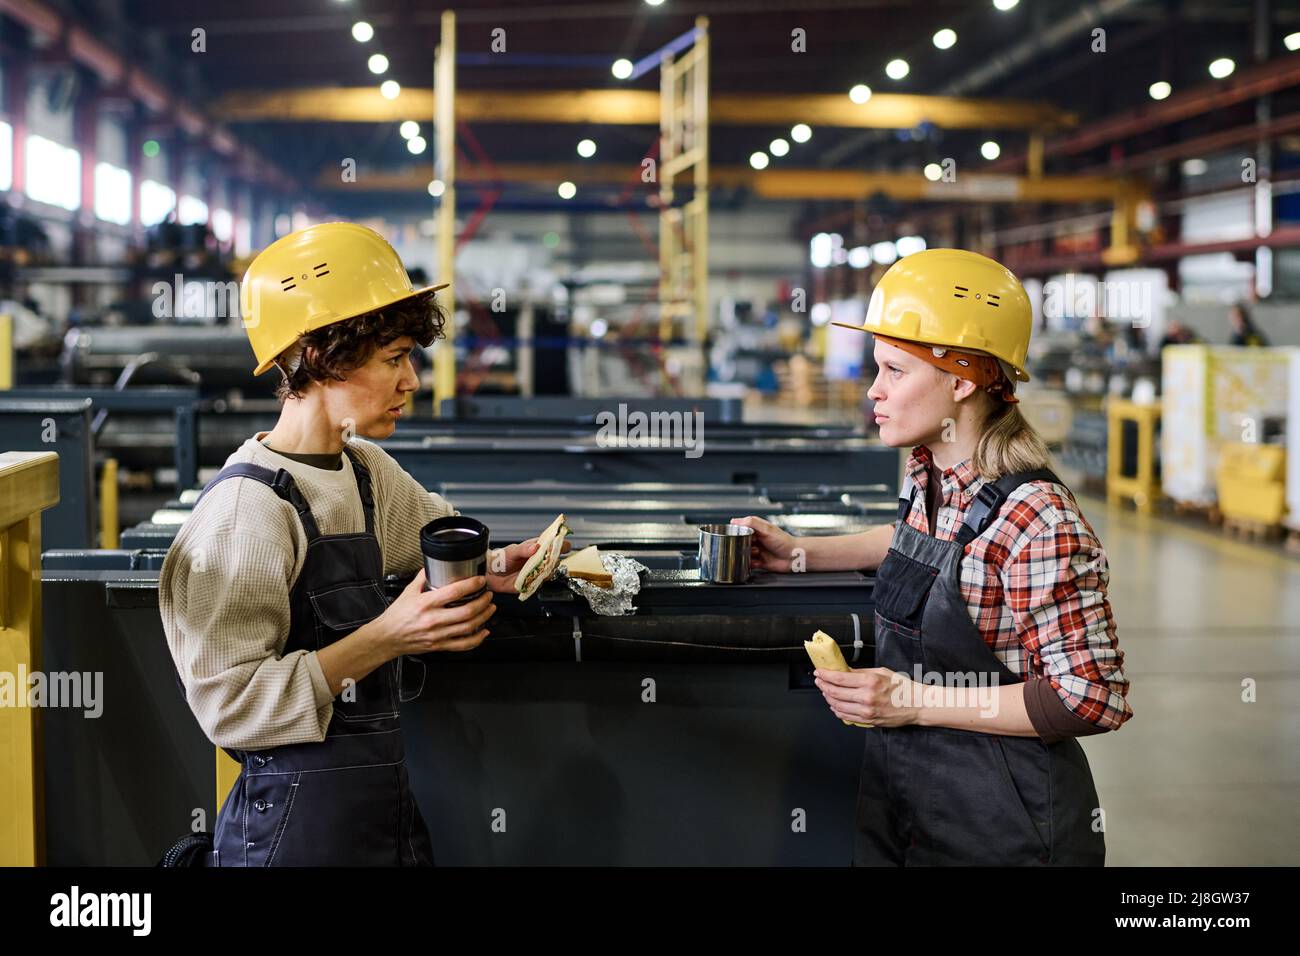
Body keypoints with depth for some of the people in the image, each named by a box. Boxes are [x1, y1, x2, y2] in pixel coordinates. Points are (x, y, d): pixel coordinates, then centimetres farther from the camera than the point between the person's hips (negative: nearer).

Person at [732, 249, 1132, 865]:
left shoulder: (1037, 521, -25)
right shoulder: (926, 476, 0)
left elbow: (1091, 699, -23)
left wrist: (916, 701, -23)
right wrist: (801, 553, 13)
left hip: (999, 828, -7)